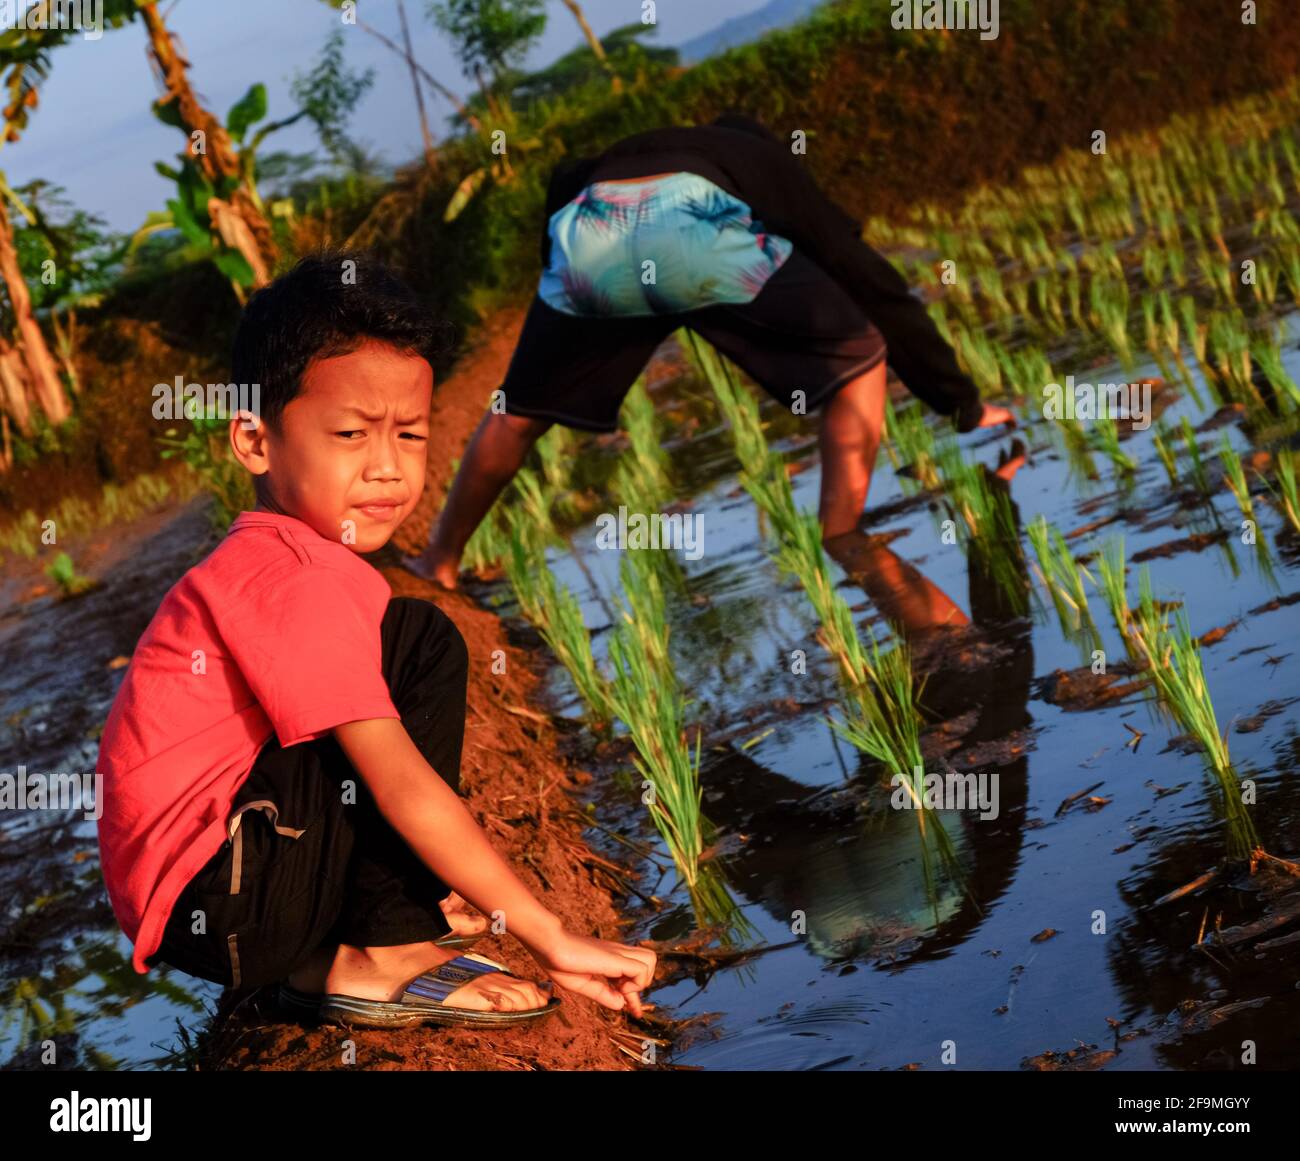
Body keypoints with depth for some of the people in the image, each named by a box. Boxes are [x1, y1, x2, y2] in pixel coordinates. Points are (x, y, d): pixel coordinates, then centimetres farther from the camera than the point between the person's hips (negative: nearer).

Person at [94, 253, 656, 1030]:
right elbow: (401, 786, -24)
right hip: (217, 912, -10)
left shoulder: (265, 561, 13)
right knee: (421, 644, -14)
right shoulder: (296, 580, -18)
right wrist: (551, 938, -23)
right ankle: (384, 956, -12)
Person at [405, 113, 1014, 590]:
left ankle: (438, 562, 40)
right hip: (698, 231, -3)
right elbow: (879, 291, 31)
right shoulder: (775, 168, 36)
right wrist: (965, 407, 34)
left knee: (521, 409, 28)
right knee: (857, 360, 16)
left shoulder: (630, 153, 46)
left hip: (587, 237, 3)